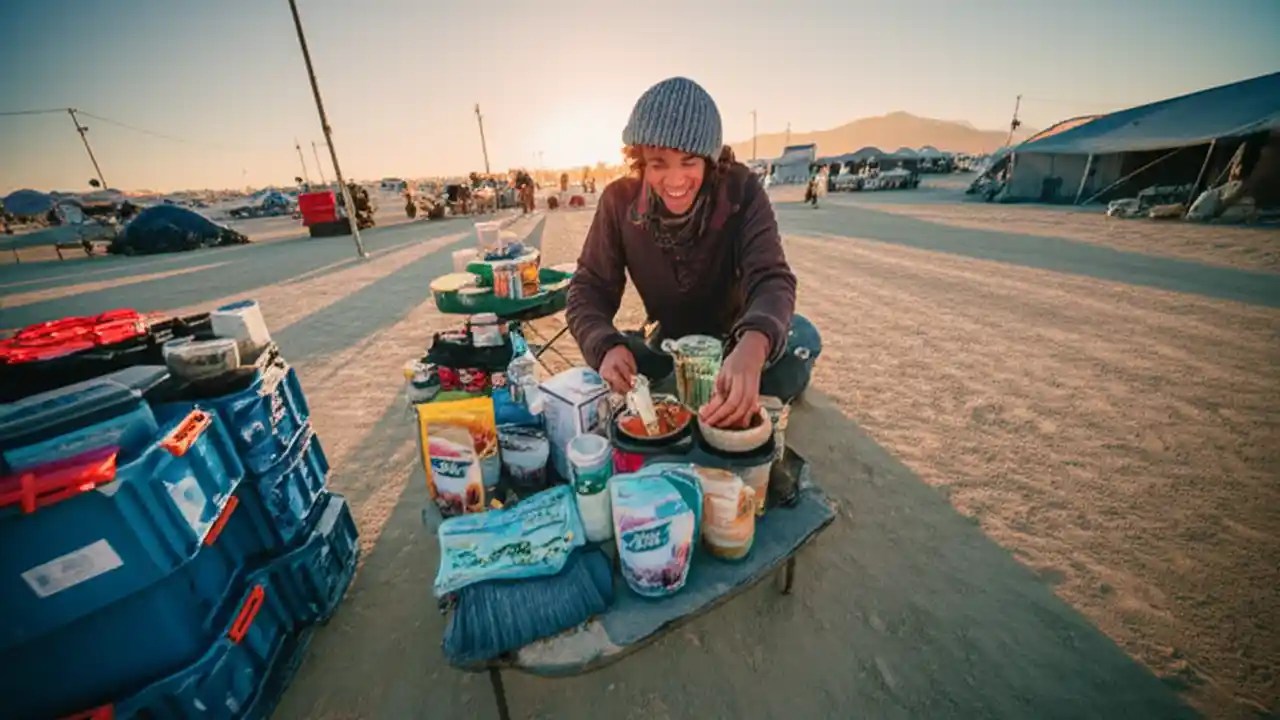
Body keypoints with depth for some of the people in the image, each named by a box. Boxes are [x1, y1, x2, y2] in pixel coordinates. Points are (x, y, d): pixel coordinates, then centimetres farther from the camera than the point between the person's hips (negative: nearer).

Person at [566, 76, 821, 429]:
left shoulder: (741, 191, -22)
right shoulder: (619, 201, -17)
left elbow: (771, 278, -33)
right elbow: (589, 287, -16)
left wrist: (752, 349, -57)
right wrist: (607, 346, -39)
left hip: (735, 339, -1)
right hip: (668, 343, 2)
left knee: (800, 338, -29)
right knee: (602, 379, -22)